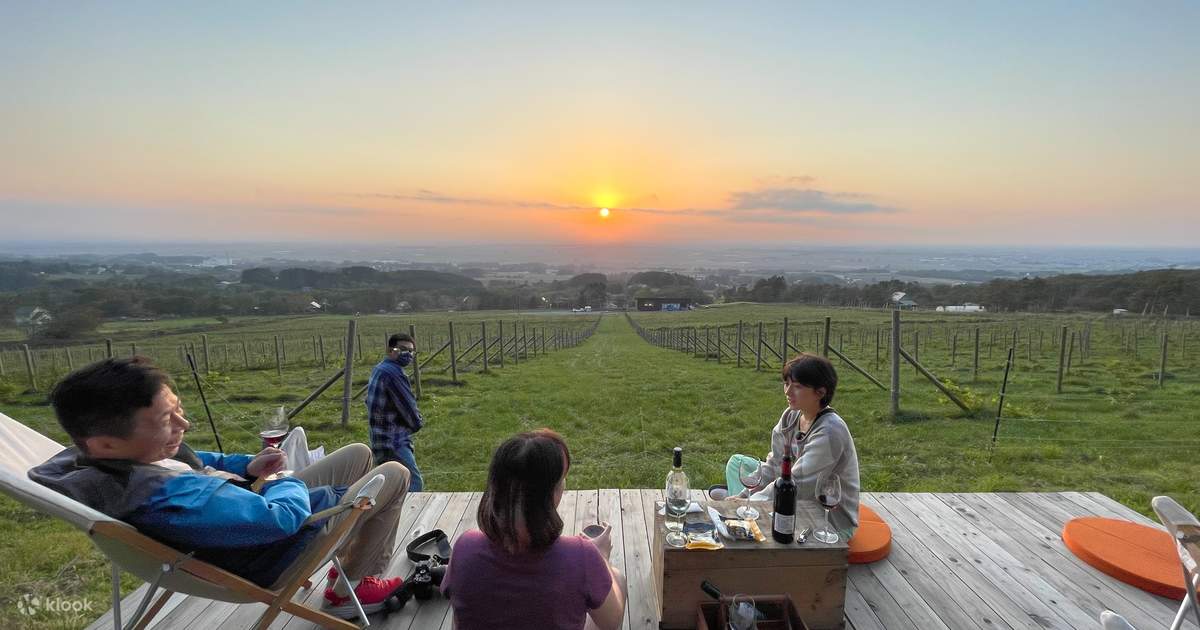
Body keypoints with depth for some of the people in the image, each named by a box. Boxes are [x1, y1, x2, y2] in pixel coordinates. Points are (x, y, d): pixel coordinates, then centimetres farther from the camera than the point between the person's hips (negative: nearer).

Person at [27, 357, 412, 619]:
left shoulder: (94, 456, -13)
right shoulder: (168, 500, -44)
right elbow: (284, 517, -36)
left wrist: (246, 466, -7)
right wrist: (286, 483, -14)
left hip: (254, 504, 9)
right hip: (277, 554, -9)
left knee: (359, 454, 22)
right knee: (394, 475, 2)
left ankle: (348, 560, 34)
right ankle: (349, 589, 19)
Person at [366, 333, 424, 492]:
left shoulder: (379, 369, 13)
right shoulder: (393, 373, -19)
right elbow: (408, 405, -17)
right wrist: (418, 422, 6)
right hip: (393, 442, -11)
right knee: (415, 484, -12)